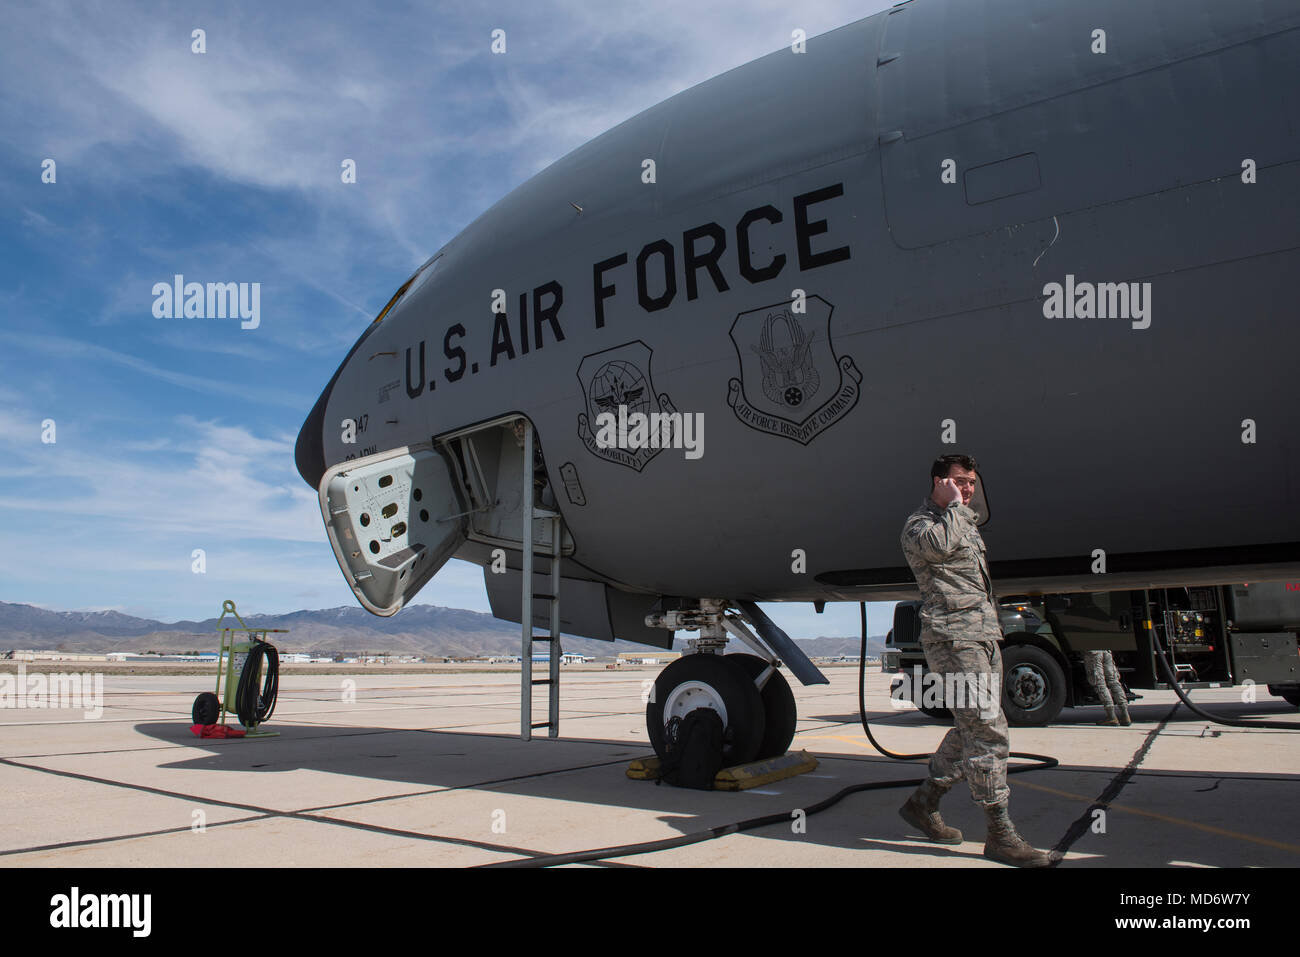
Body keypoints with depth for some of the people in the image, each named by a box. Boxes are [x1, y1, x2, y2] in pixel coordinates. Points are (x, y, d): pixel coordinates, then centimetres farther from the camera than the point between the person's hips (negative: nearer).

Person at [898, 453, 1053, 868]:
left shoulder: (966, 522, 22)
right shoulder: (919, 523, -5)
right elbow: (940, 544, -30)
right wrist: (954, 505, -14)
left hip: (985, 636, 10)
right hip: (953, 638, -9)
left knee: (972, 730, 12)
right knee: (987, 731, -11)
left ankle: (922, 803, 24)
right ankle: (1000, 835, -5)